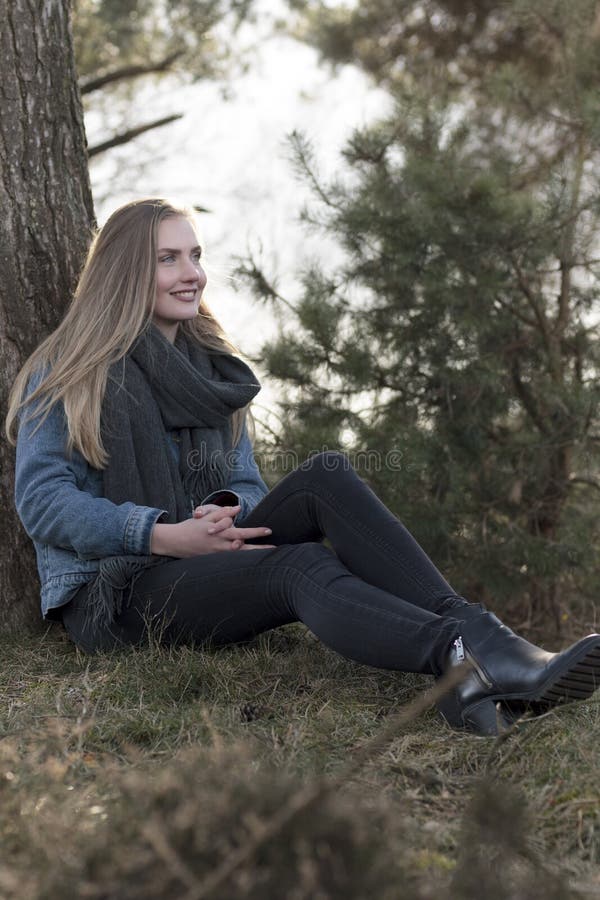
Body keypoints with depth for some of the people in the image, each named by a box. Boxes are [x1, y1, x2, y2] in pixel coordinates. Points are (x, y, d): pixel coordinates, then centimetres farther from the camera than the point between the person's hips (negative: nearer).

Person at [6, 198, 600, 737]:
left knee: (325, 477, -24)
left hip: (199, 563, 5)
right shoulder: (65, 375, 2)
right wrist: (166, 535, -20)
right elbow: (41, 501, -9)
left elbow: (245, 484, 16)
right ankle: (463, 659, -62)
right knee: (300, 565, -35)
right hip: (108, 593, -5)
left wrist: (227, 513, -11)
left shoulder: (212, 368, 20)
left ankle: (477, 635, -43)